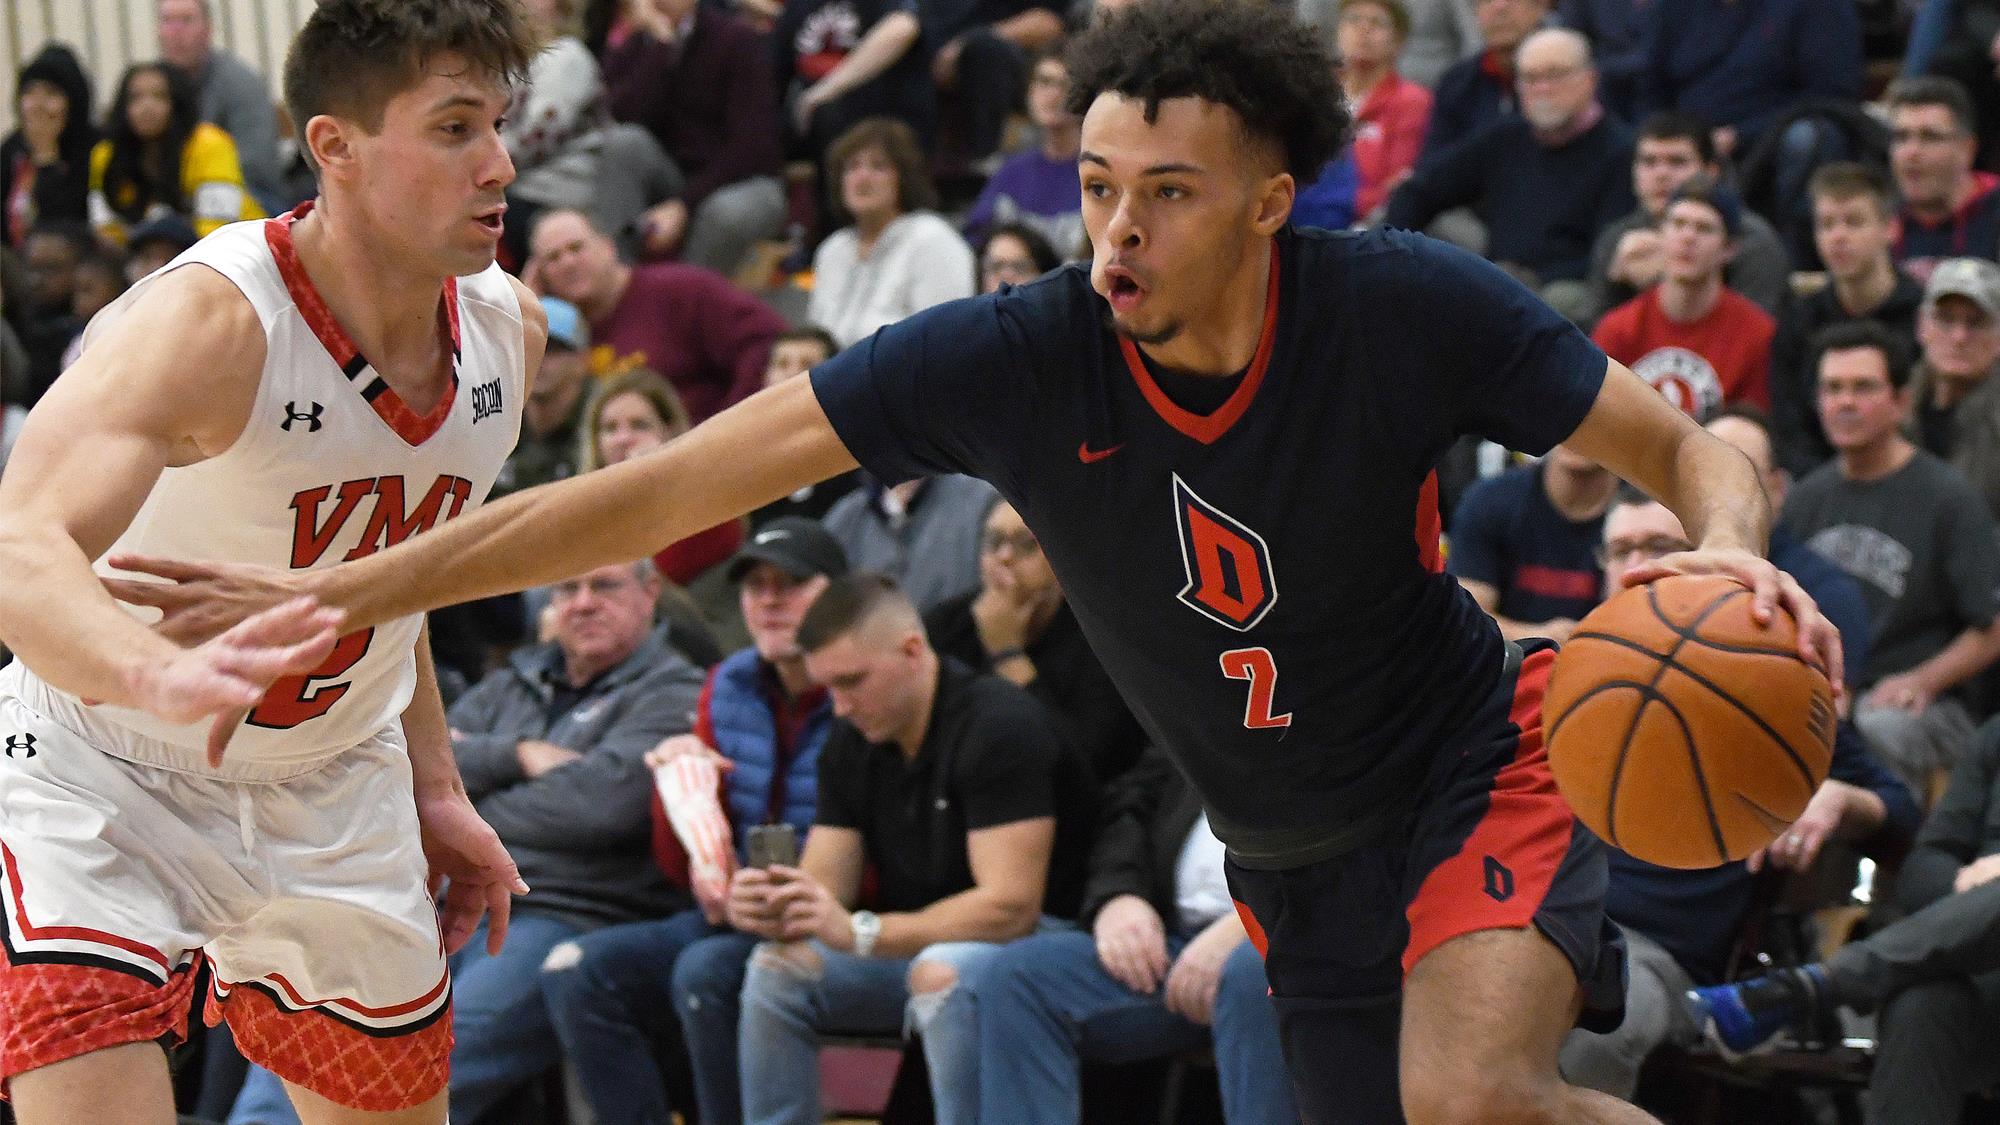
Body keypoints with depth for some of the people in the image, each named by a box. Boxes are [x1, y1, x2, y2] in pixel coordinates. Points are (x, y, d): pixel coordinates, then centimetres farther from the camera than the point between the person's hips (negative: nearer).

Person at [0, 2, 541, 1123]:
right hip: (107, 781, -7)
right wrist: (160, 677, -66)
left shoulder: (509, 328, -6)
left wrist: (433, 786, 11)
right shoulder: (205, 323, -29)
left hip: (336, 799, 7)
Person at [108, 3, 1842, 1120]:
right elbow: (671, 490, -14)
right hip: (1292, 858, 4)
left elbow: (1687, 449, -8)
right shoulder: (1015, 359, -17)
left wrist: (1728, 547, -33)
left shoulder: (1412, 310, -22)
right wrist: (343, 591, -17)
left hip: (1476, 767, -4)